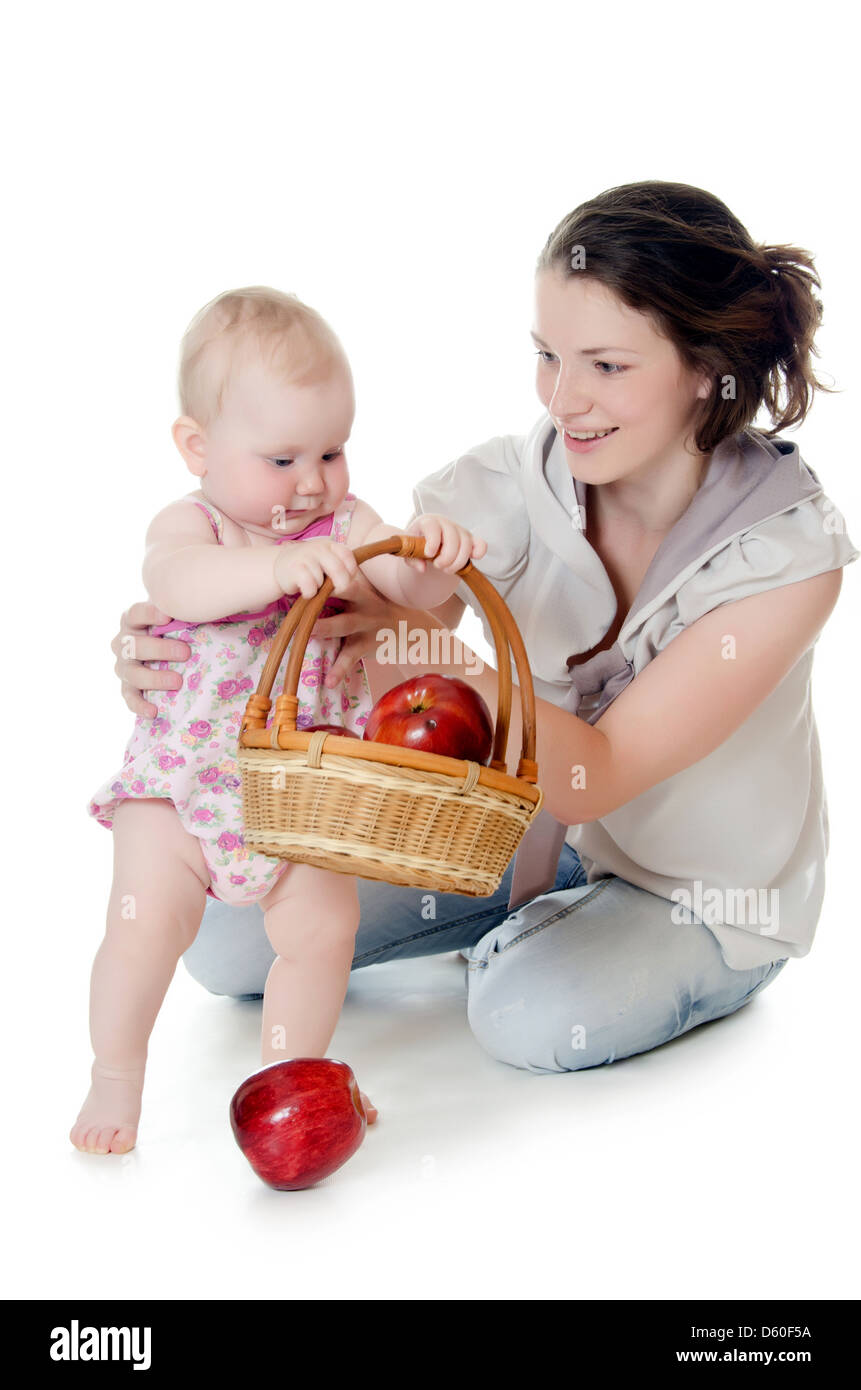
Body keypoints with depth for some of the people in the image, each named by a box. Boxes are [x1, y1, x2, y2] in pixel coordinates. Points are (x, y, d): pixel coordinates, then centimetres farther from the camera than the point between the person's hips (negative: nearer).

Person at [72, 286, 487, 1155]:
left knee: (323, 927, 0)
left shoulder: (345, 525, -3)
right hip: (183, 775, -2)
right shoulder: (188, 525, -12)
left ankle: (288, 1073, 26)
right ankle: (115, 1077, 19)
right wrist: (276, 567, -53)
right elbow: (177, 581, -36)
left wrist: (438, 555, -42)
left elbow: (409, 585, -19)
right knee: (146, 921, -8)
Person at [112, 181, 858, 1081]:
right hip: (530, 824, 4)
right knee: (227, 942, -3)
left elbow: (595, 776, -32)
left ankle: (541, 938, 4)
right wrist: (183, 652, -39)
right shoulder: (511, 483, -18)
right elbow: (338, 645, -18)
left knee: (530, 1015, -33)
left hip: (707, 895, -3)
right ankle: (540, 911, 13)